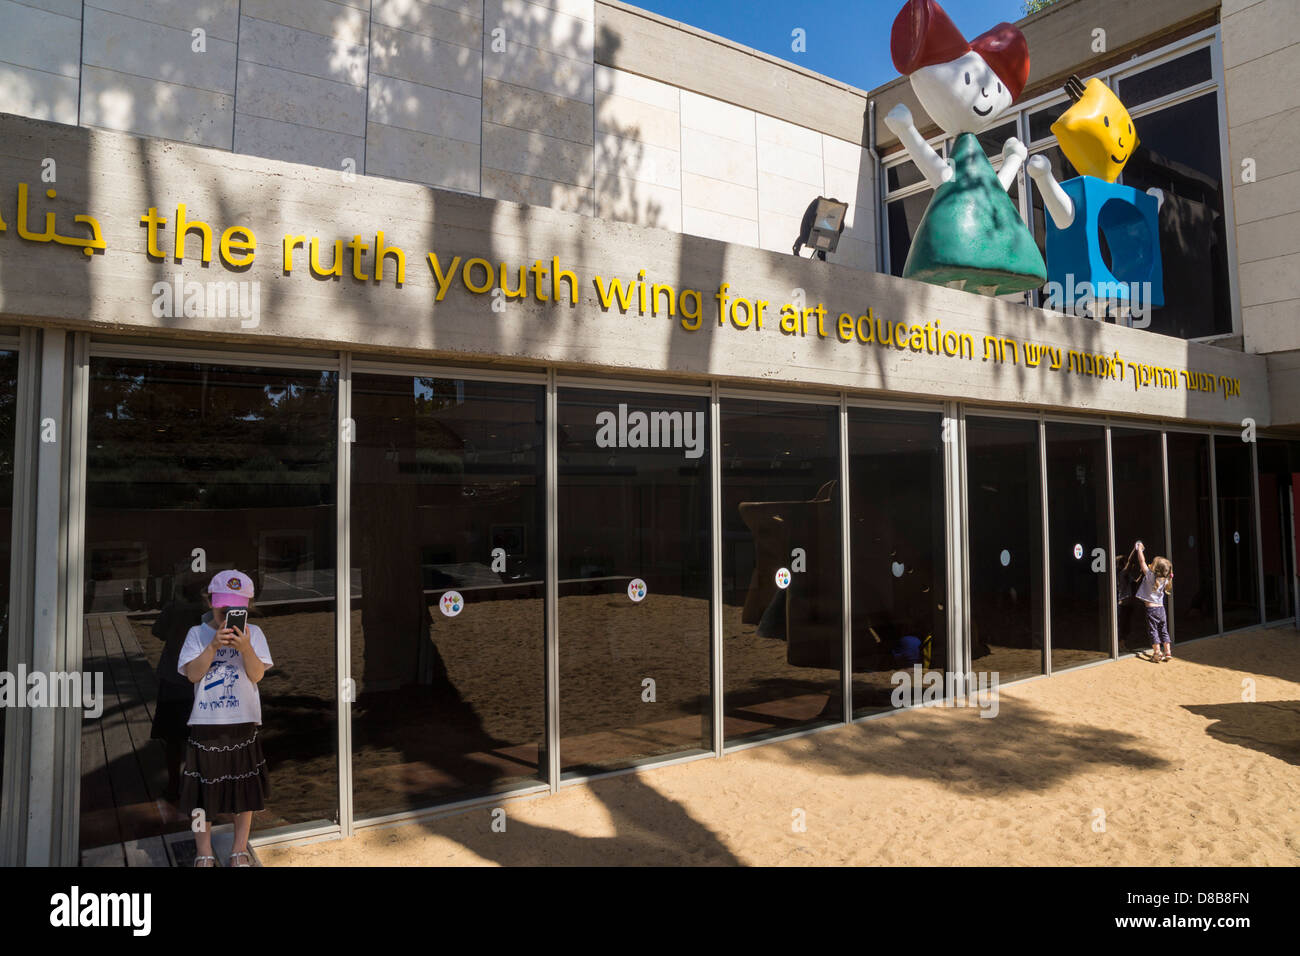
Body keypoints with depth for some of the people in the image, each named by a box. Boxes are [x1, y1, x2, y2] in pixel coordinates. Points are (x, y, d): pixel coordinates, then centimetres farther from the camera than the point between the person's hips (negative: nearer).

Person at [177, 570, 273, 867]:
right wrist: (214, 645, -24)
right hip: (205, 723, 0)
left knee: (245, 787, 11)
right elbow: (192, 673, -11)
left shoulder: (253, 633, -2)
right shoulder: (198, 633, -1)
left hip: (244, 722, 0)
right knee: (202, 788, 8)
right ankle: (204, 853, 26)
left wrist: (245, 647, -26)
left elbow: (257, 675, -10)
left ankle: (240, 849, 28)